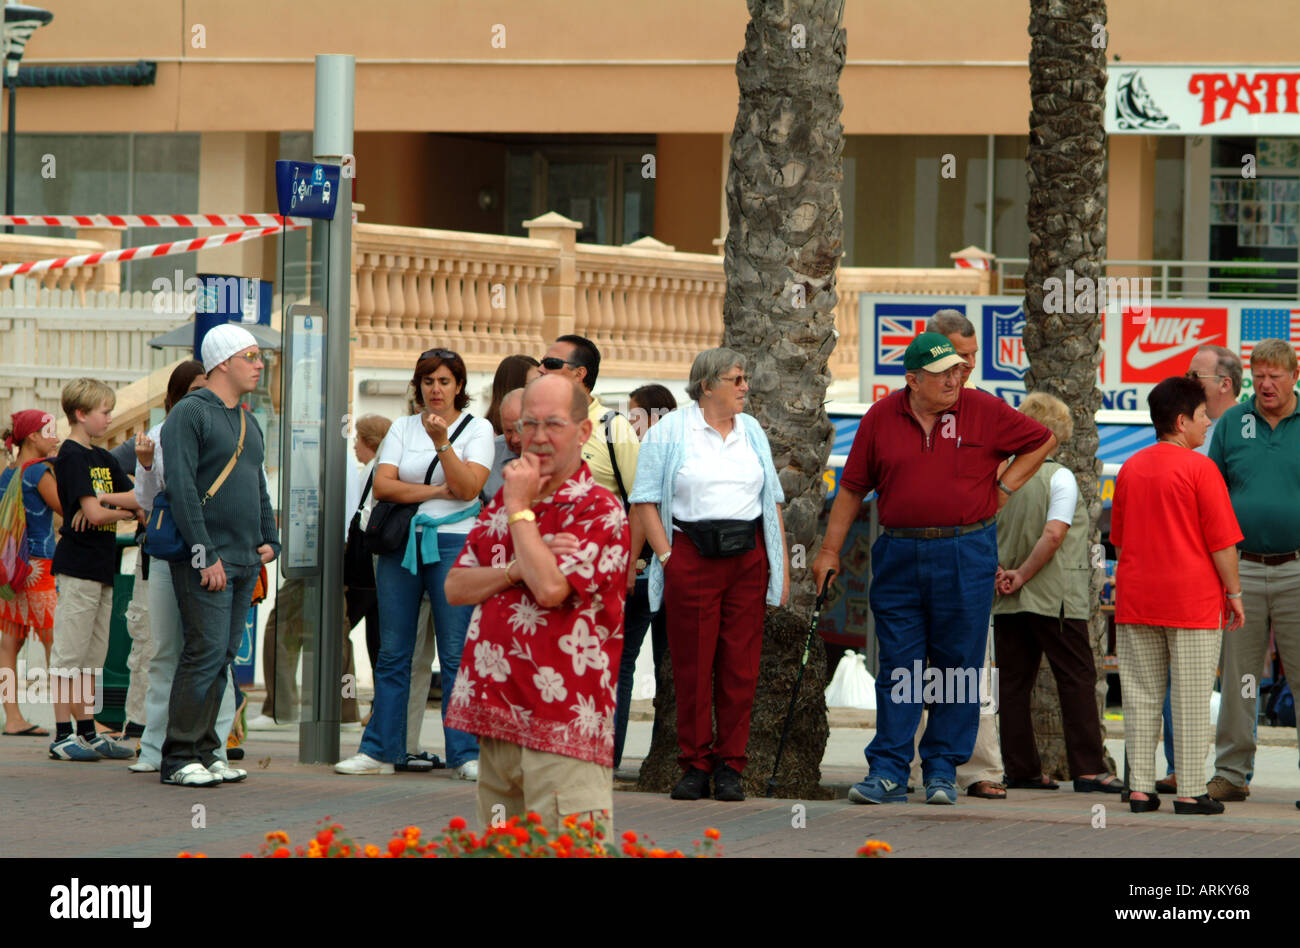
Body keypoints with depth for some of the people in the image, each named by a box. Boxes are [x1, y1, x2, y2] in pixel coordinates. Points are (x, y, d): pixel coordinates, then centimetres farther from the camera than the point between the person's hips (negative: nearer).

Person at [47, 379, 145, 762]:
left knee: (92, 657, 11)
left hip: (101, 569, 9)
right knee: (68, 654, -6)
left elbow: (138, 497, 11)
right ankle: (63, 735, -5)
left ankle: (88, 733, 16)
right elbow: (93, 513, -17)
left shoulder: (103, 458, 17)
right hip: (76, 567, -9)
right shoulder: (71, 457, -10)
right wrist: (127, 511, -3)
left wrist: (106, 499, -8)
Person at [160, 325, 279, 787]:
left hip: (245, 561, 8)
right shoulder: (190, 413, -7)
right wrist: (205, 555, -18)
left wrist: (269, 541, 13)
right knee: (205, 653, -12)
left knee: (223, 657, 7)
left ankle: (204, 753, 10)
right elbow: (181, 487, -14)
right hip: (205, 562, -8)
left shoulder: (248, 422, 20)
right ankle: (179, 758, -9)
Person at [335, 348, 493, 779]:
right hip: (401, 543, 3)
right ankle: (380, 750, 8)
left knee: (456, 654, -6)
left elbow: (468, 488, -10)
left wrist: (442, 442, -20)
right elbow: (382, 485, 0)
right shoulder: (403, 428, 12)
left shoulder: (476, 428, 4)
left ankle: (465, 754, -4)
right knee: (392, 653, 4)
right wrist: (436, 491, -7)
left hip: (453, 543, -3)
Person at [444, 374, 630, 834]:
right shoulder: (501, 502, 16)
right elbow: (455, 588, 10)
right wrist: (518, 569, -8)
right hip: (497, 718, 7)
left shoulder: (600, 511, -8)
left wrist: (520, 510, -10)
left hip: (561, 722, -7)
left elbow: (550, 588, -21)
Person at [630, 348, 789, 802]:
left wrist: (782, 566, 11)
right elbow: (645, 500, -1)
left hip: (748, 557, 3)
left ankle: (730, 766, 6)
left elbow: (772, 499, 17)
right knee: (693, 665, -2)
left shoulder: (752, 431, 15)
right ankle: (695, 765, 5)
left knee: (740, 664, 0)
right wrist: (666, 556, -10)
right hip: (693, 556, -3)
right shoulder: (669, 432, 2)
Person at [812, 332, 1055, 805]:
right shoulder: (880, 419, 3)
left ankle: (942, 771, 9)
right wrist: (830, 550, 9)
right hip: (899, 556, 1)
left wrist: (1003, 488, 5)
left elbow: (1042, 440, 12)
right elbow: (853, 488, 10)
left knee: (958, 669, 2)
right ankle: (888, 773, 3)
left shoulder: (984, 412, -1)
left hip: (966, 556, -1)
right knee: (898, 668, 1)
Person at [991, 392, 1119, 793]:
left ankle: (1020, 768, 8)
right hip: (1054, 597, -5)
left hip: (1008, 600, 5)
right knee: (1077, 680, 0)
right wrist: (1022, 576, -11)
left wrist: (999, 572, -1)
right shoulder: (1059, 477, -9)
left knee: (1013, 682, 8)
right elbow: (1053, 536, -18)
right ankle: (1088, 768, -3)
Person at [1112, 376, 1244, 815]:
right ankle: (1189, 791, -1)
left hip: (1136, 597, 5)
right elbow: (1221, 540, -10)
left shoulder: (1130, 468, 8)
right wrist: (1233, 591, -1)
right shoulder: (1199, 468, -10)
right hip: (1192, 597, -5)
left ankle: (1140, 789, 6)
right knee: (1192, 696, 0)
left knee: (1140, 695, 7)